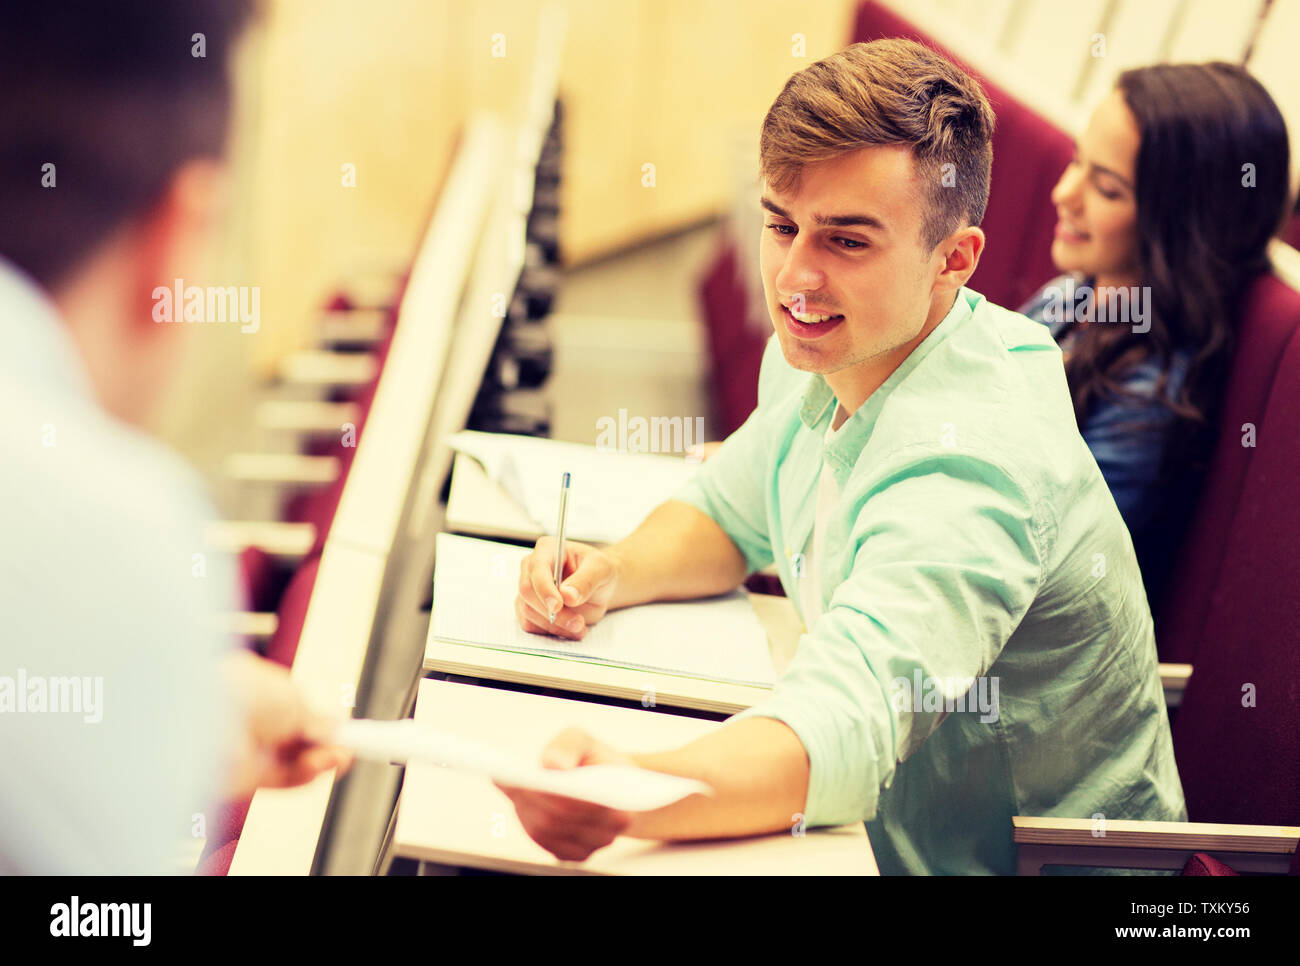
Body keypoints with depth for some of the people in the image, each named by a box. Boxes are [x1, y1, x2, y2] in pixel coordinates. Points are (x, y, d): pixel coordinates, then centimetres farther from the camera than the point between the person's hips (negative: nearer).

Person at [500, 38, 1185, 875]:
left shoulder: (966, 464, -29)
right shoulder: (819, 352, -1)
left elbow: (845, 727, -42)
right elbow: (728, 516, 17)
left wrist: (624, 795, -60)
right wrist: (613, 575, -5)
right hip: (889, 833, 7)